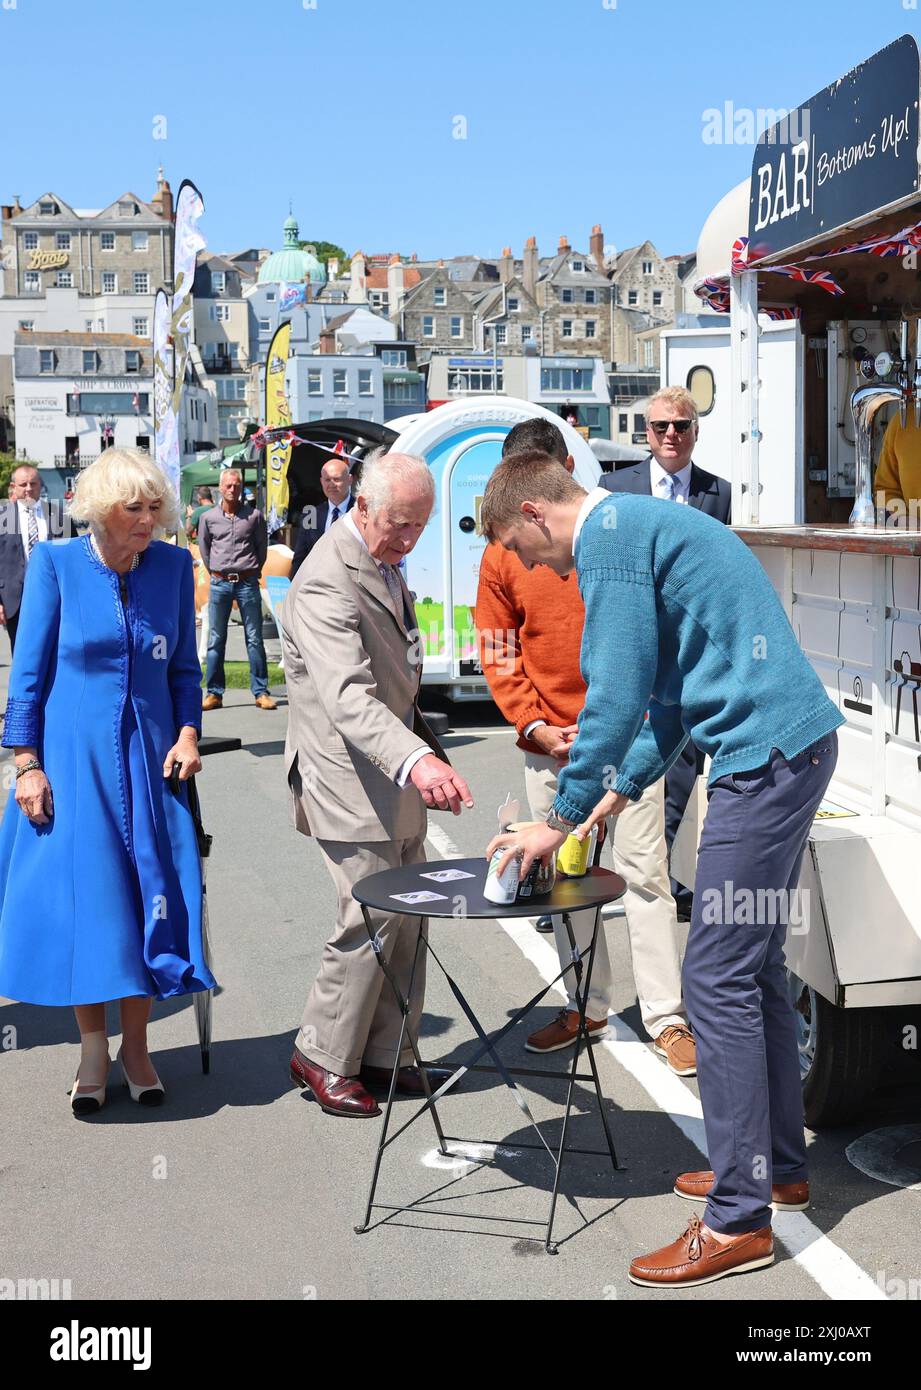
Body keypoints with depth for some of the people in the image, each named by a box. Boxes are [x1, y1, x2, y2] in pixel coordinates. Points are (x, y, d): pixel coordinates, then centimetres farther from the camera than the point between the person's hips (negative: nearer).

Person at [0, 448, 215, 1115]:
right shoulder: (56, 562, -5)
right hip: (73, 754, -2)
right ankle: (93, 1044, 16)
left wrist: (188, 733, -5)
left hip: (149, 756, 2)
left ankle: (136, 1044, 18)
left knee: (149, 892, 3)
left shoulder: (173, 565, 2)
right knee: (80, 892, 0)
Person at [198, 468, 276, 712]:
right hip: (219, 583, 1)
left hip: (247, 582, -1)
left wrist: (252, 572, 11)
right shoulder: (208, 518, 5)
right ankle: (214, 693, 8)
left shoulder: (254, 515, 2)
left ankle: (261, 692, 3)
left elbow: (262, 547, 11)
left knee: (254, 639, 0)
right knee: (216, 639, 3)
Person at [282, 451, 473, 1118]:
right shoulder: (327, 583, -23)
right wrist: (417, 759, -50)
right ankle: (324, 1058, 11)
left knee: (407, 917, 12)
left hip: (395, 771, 10)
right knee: (372, 920, -6)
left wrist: (422, 745, 22)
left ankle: (387, 1053, 23)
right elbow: (349, 696, -37)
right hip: (350, 779, -9)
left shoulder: (382, 561, 10)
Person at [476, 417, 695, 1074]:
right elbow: (498, 653, 5)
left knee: (644, 871, -2)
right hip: (551, 742, 2)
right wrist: (534, 726, -7)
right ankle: (585, 1007, 22)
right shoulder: (503, 553, 2)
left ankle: (666, 1014, 5)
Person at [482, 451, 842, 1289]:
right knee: (754, 965, 17)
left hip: (766, 756, -10)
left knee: (719, 979, -7)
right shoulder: (642, 523, 21)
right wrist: (622, 788, 23)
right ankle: (778, 1166, 29)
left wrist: (560, 820, -4)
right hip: (798, 746, 10)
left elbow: (618, 694, -14)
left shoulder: (610, 536, -10)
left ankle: (739, 1220, 0)